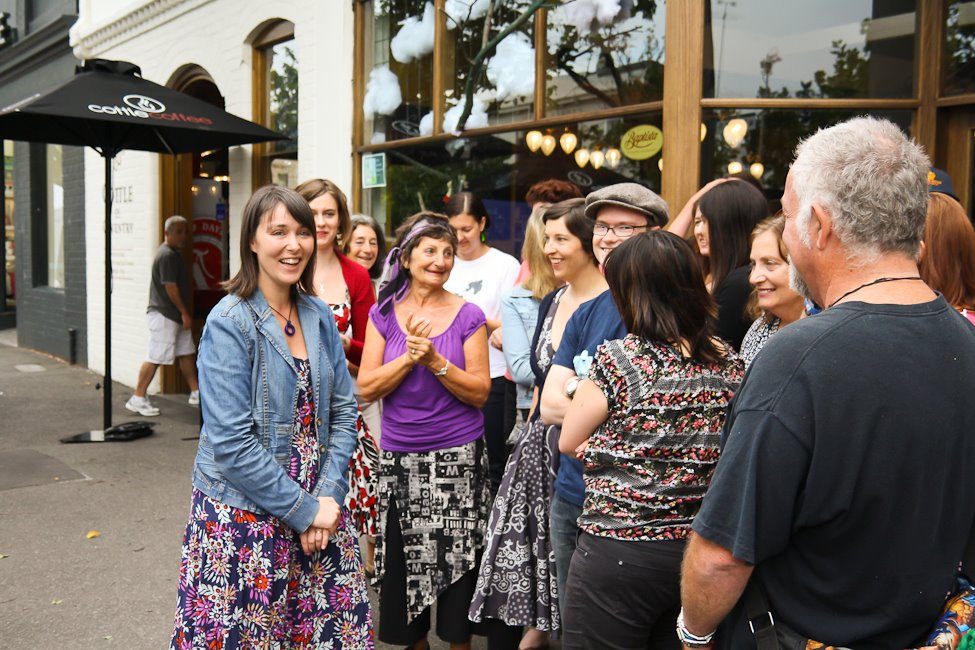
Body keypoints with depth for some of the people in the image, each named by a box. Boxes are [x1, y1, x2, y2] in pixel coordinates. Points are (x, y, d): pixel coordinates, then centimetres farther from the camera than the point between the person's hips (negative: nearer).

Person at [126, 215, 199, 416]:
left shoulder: (173, 254, 16)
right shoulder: (167, 255, -17)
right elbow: (170, 287, -20)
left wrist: (183, 313, 20)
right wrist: (185, 313, -16)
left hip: (175, 316, 11)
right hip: (164, 315, -11)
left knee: (186, 353, 13)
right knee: (155, 357, -6)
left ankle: (196, 393, 21)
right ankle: (137, 398, 0)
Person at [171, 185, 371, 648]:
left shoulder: (318, 316, 4)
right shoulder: (230, 323, -13)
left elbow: (343, 410, 6)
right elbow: (232, 443, -18)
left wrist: (329, 495, -6)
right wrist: (304, 511, -14)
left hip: (319, 505, 5)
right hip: (244, 515, -5)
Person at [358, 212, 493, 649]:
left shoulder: (468, 316, -3)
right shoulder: (383, 314, 2)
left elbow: (480, 392, -7)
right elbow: (367, 388, -3)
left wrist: (436, 361, -19)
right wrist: (409, 357, -17)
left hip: (458, 458, -2)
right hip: (398, 458, 2)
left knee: (457, 559, 5)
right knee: (403, 560, 11)